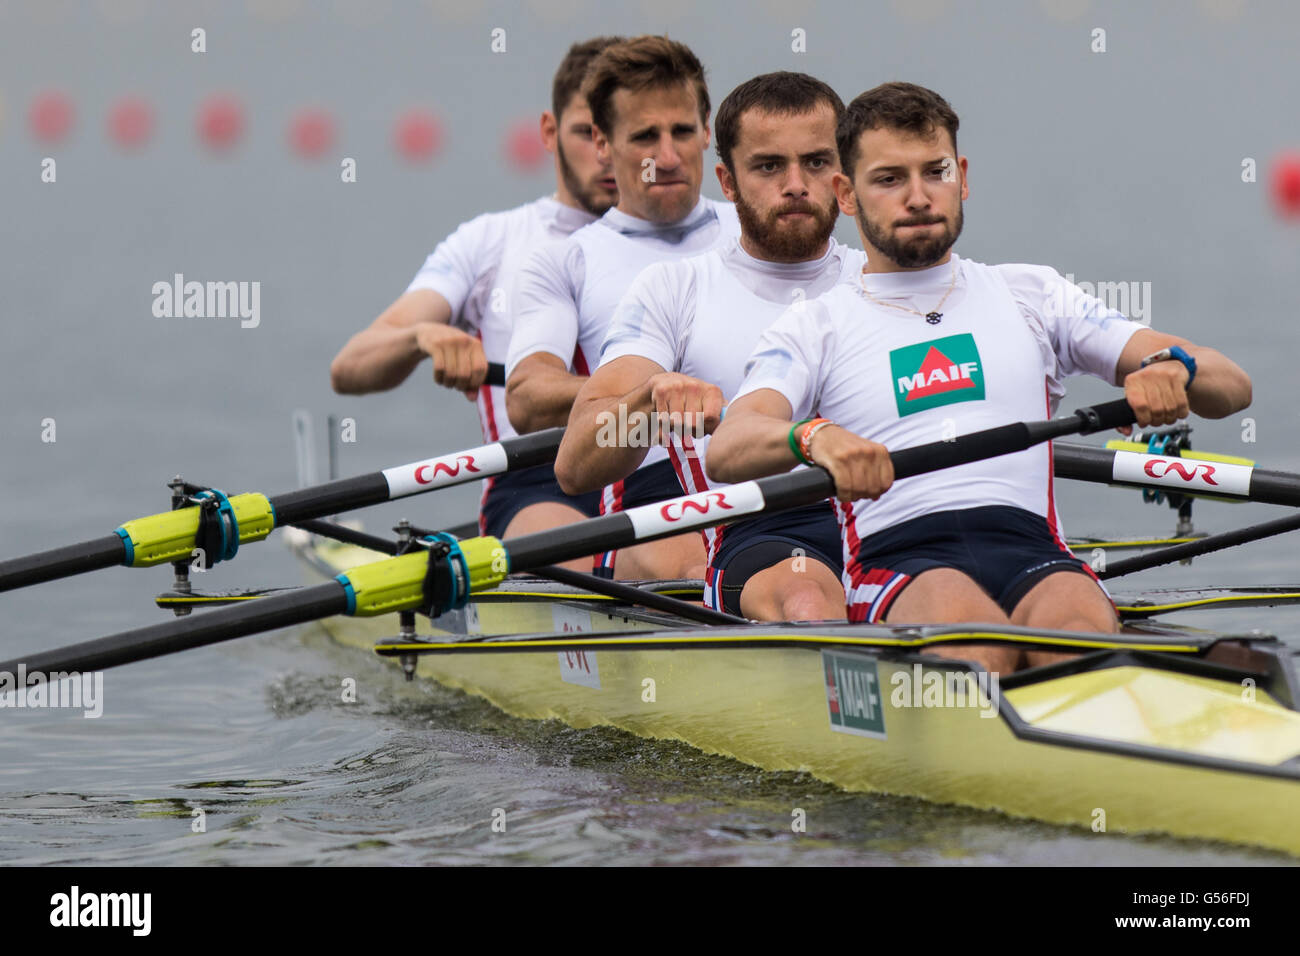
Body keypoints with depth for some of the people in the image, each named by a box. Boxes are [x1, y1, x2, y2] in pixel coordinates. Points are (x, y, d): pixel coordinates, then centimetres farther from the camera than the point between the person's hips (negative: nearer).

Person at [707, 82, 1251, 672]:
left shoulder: (1033, 296, 24)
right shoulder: (811, 330, 18)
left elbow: (1231, 387, 17)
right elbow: (725, 453, -2)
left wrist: (1172, 366, -9)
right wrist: (815, 437, -26)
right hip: (896, 562, -1)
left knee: (1077, 622, -36)